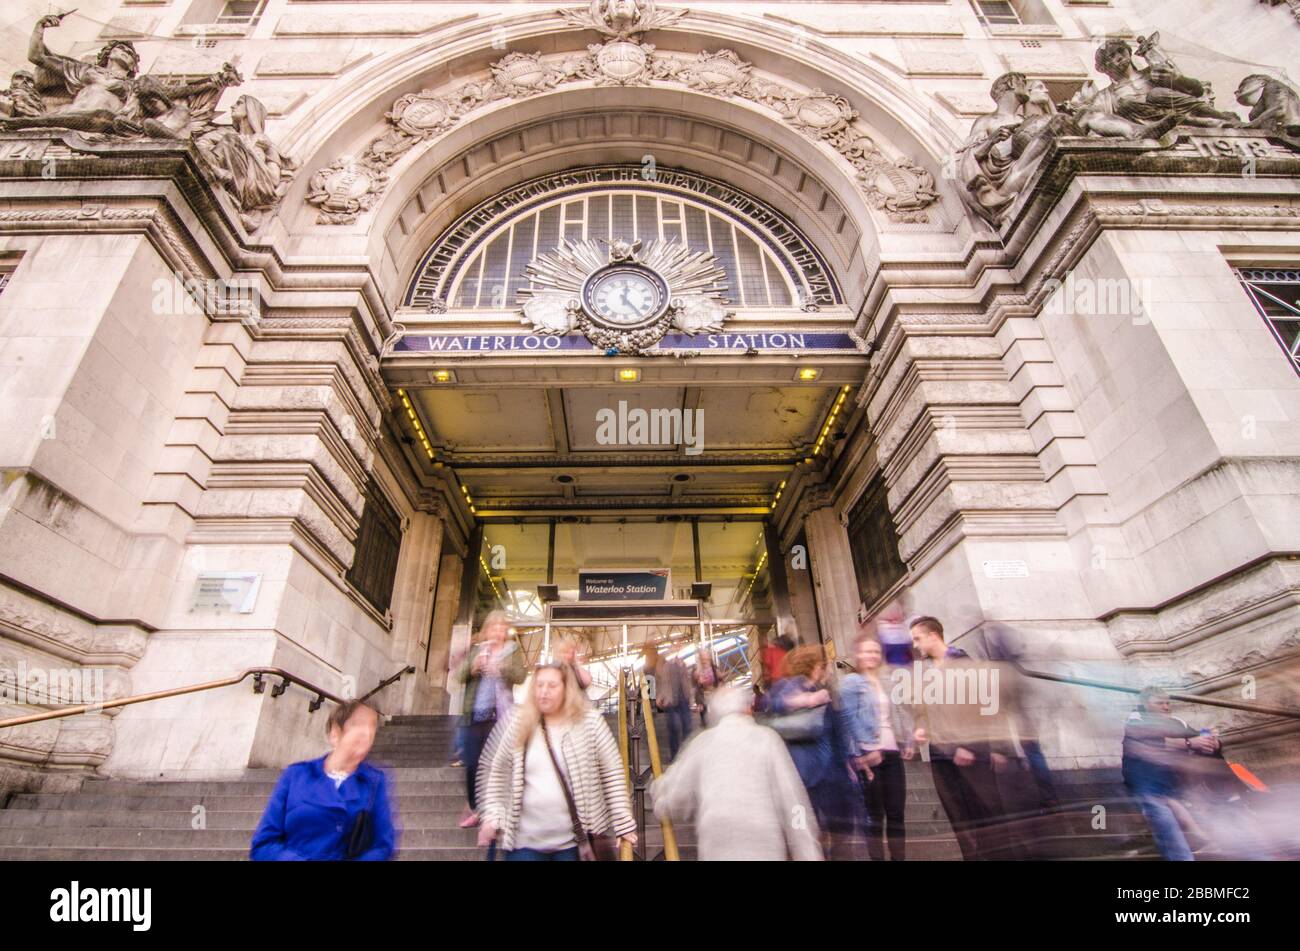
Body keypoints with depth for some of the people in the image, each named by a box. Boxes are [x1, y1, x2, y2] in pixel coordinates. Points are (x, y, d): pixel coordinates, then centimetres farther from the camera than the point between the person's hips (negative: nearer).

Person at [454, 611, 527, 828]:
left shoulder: (513, 651, 7)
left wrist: (500, 668, -25)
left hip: (499, 715, -2)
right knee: (471, 764, 5)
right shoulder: (476, 651, 13)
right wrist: (473, 666, -18)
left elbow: (521, 675, -8)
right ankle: (473, 807, 22)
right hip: (474, 715, 2)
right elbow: (459, 676, 3)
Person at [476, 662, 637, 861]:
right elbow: (497, 771, 9)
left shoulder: (590, 721, -8)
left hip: (572, 843, -2)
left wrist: (623, 824, -7)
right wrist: (493, 816, 1)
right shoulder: (519, 724, 0)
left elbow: (613, 774, -6)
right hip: (523, 841, 2)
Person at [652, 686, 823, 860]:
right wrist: (809, 855, 4)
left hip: (716, 851, 1)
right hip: (766, 850, -1)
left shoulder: (702, 742, 9)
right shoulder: (767, 738, 4)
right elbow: (792, 801, 0)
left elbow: (669, 803, 9)